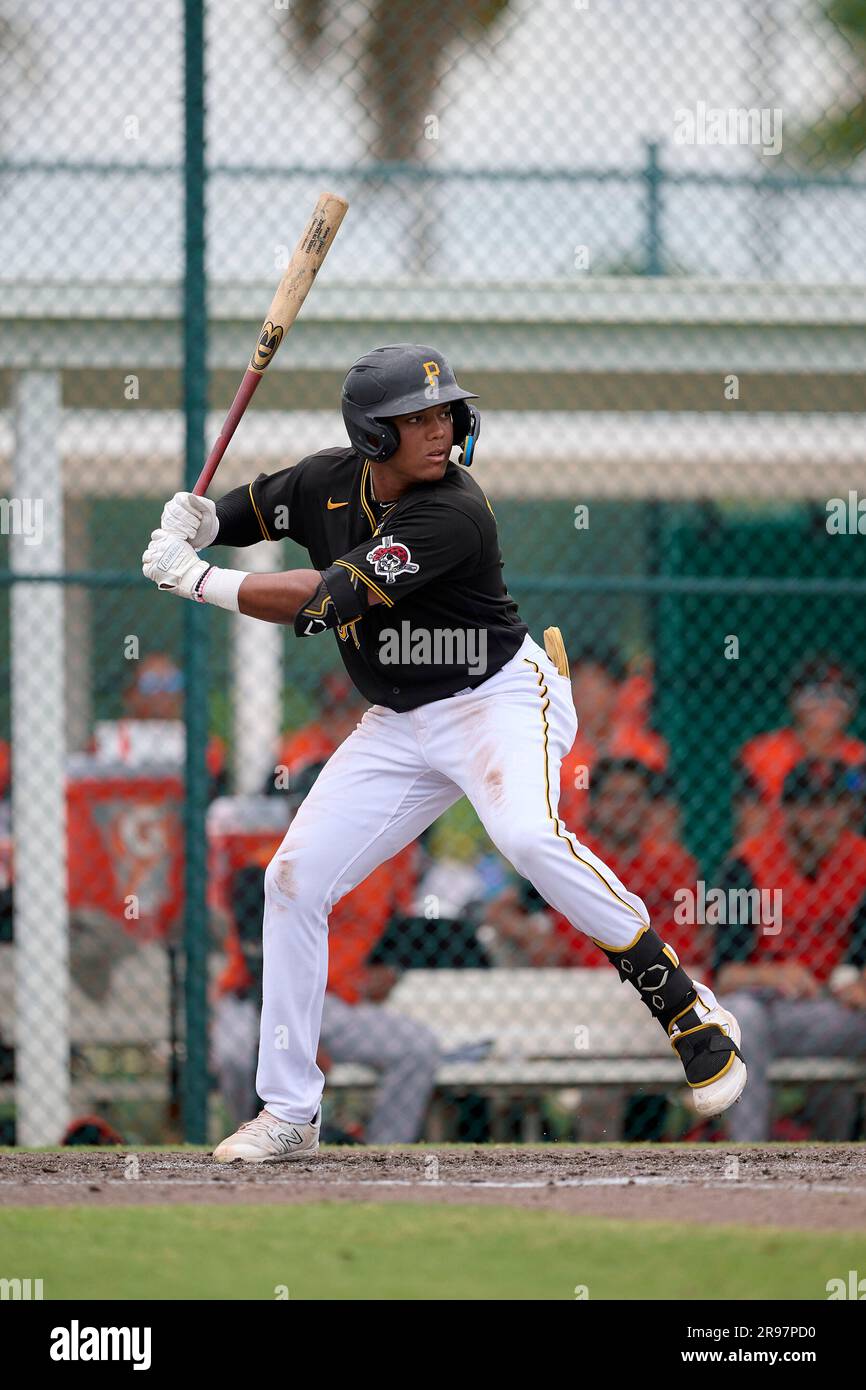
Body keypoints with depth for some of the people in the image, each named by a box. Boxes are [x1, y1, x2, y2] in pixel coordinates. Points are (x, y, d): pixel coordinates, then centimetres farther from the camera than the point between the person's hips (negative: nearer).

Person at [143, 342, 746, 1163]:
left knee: (528, 834, -36)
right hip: (399, 726, 7)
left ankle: (686, 1010, -24)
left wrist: (195, 581, -22)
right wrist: (191, 521, -8)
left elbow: (319, 604, -30)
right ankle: (288, 1114, 11)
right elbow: (242, 513, 17)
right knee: (294, 878, 0)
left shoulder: (450, 514, -25)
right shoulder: (331, 482, -3)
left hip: (500, 700, -7)